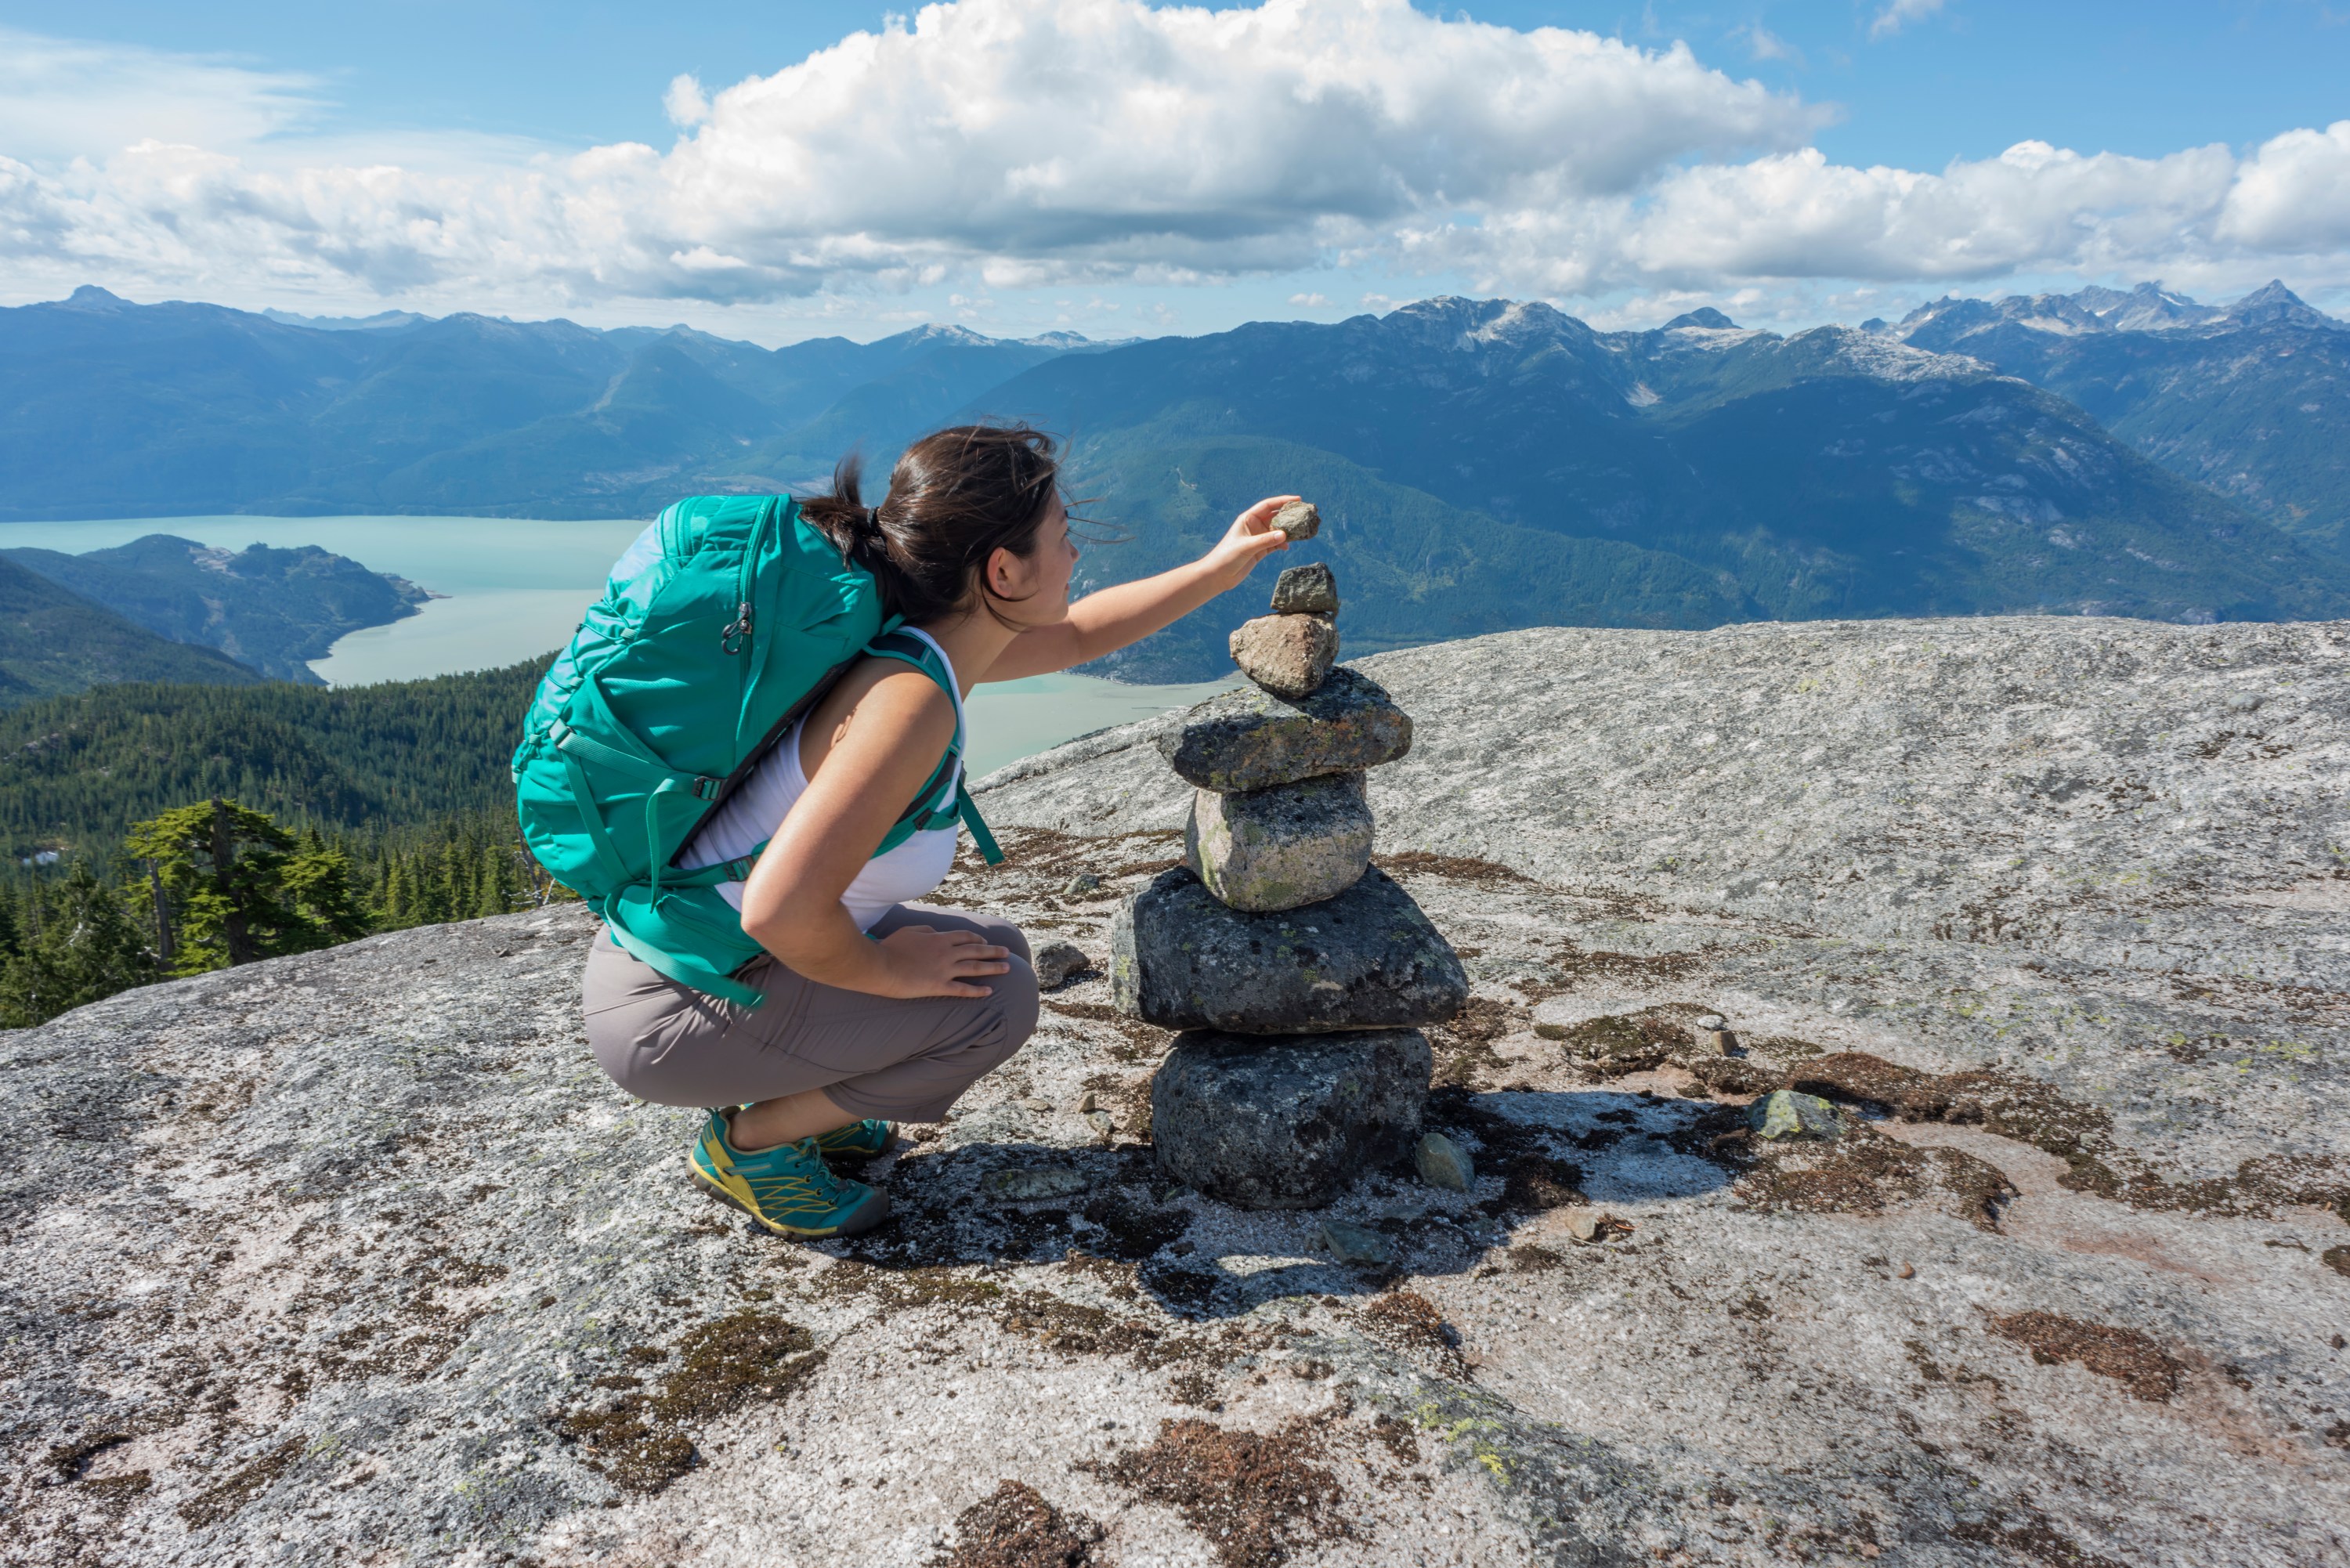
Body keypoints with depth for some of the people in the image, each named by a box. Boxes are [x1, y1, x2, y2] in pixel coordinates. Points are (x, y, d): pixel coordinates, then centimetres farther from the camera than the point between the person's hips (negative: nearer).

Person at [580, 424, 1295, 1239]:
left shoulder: (934, 642, 0)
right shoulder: (912, 698, -29)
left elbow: (1076, 635, 19)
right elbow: (780, 910, -37)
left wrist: (1219, 567, 18)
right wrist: (886, 973, -19)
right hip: (667, 1012, -9)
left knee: (993, 953, 12)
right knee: (994, 999, -16)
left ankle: (786, 1104, 19)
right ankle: (750, 1139, 2)